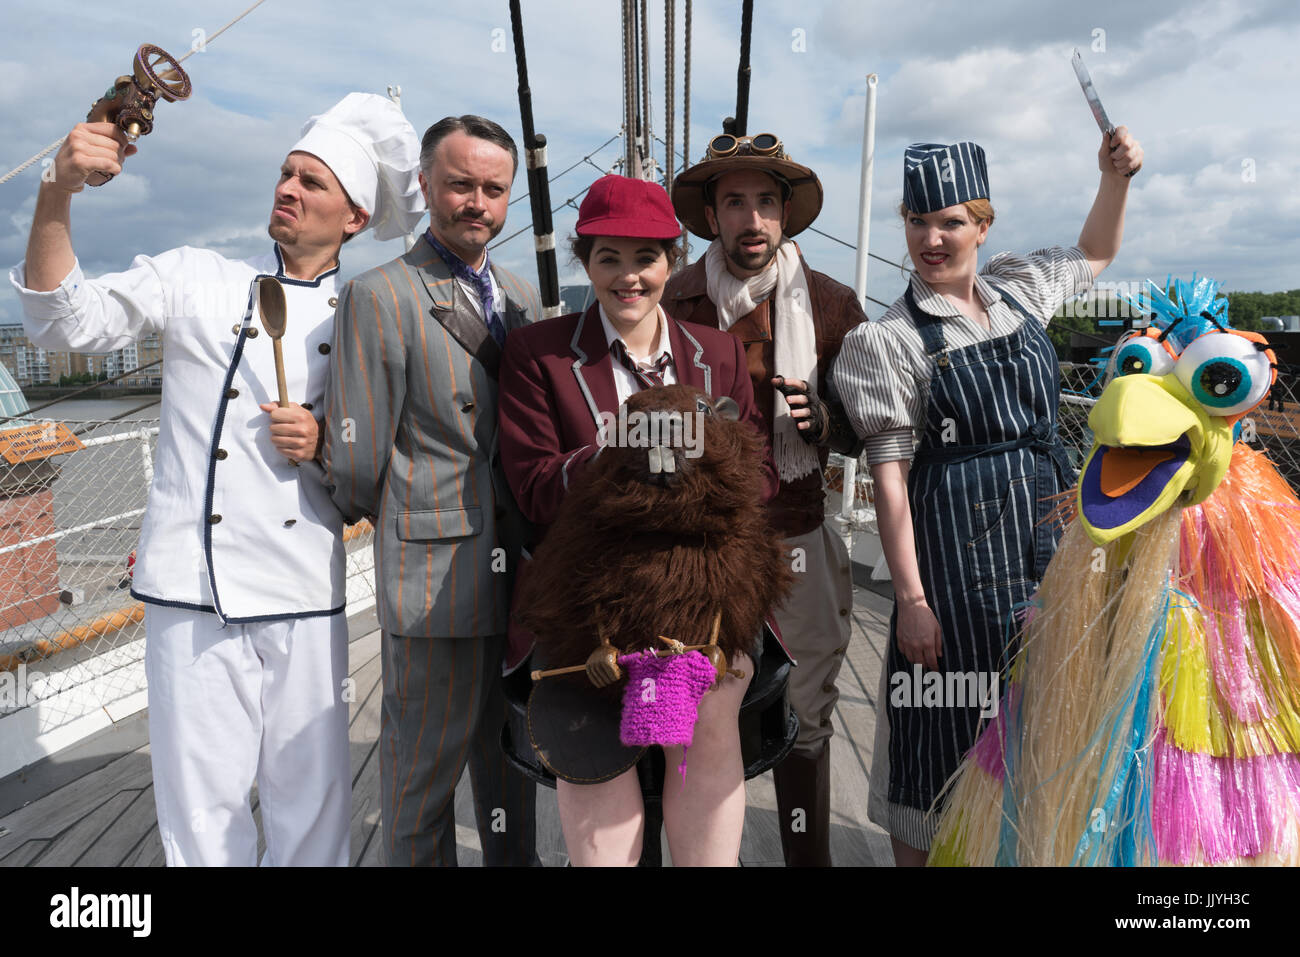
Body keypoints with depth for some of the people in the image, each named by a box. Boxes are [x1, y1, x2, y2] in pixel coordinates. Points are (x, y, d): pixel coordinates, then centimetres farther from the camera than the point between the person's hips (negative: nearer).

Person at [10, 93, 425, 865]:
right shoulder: (197, 279, 7)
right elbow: (69, 322, -4)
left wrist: (326, 442, -8)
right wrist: (58, 196, -16)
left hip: (305, 596, 1)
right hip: (196, 588, 0)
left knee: (313, 799, 9)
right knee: (203, 800, 7)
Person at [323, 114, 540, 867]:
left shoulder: (525, 298, 12)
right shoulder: (379, 298, -9)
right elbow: (355, 465, -10)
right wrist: (383, 514, 6)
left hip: (524, 574, 6)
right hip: (434, 575, -6)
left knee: (512, 750, 21)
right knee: (425, 762, 9)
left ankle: (516, 858, 39)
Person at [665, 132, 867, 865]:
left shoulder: (832, 304, 3)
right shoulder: (673, 305, 0)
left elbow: (864, 433, 6)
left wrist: (821, 416, -15)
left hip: (797, 542, 1)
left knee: (803, 722, 11)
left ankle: (810, 856, 30)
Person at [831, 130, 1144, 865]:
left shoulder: (1016, 290, 7)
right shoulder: (891, 340, -9)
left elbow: (1096, 255, 29)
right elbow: (888, 475, -12)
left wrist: (1116, 177, 13)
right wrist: (911, 597, -14)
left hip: (1053, 519, 6)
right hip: (960, 537, -5)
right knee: (951, 724, 4)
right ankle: (924, 852, 25)